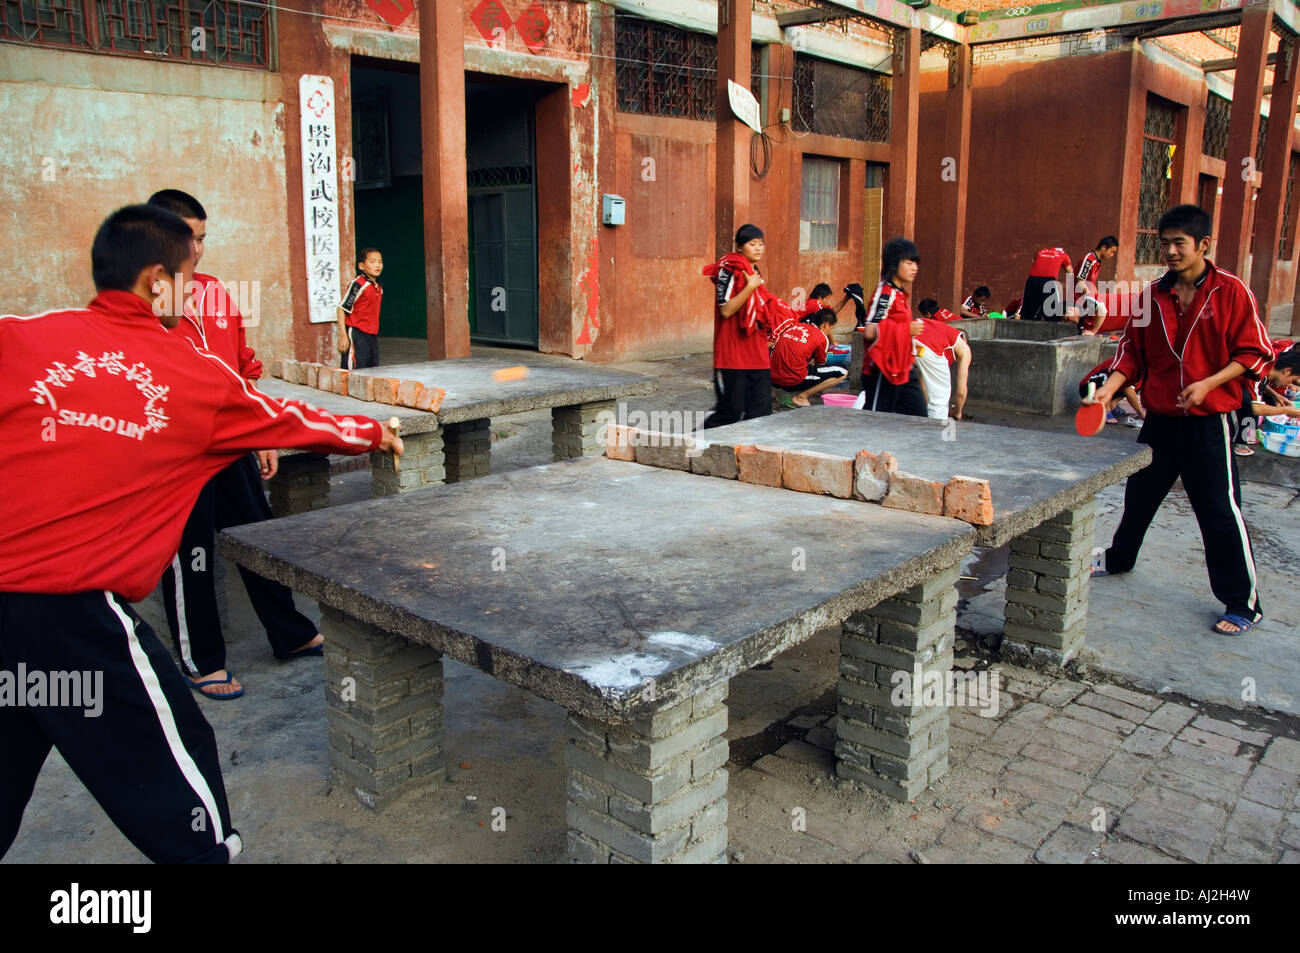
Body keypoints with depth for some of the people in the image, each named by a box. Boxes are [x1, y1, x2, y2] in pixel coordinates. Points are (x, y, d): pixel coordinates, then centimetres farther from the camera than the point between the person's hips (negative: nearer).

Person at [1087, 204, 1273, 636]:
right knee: (1139, 494, 20)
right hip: (1159, 418, 5)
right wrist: (1109, 388, -7)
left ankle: (1243, 604, 7)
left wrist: (1207, 383, -19)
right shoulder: (1153, 295, 5)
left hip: (1207, 422, -5)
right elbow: (1132, 351, 9)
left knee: (1220, 511, -4)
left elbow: (1255, 353, -6)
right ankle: (1119, 557, 44)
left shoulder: (1231, 292, -8)